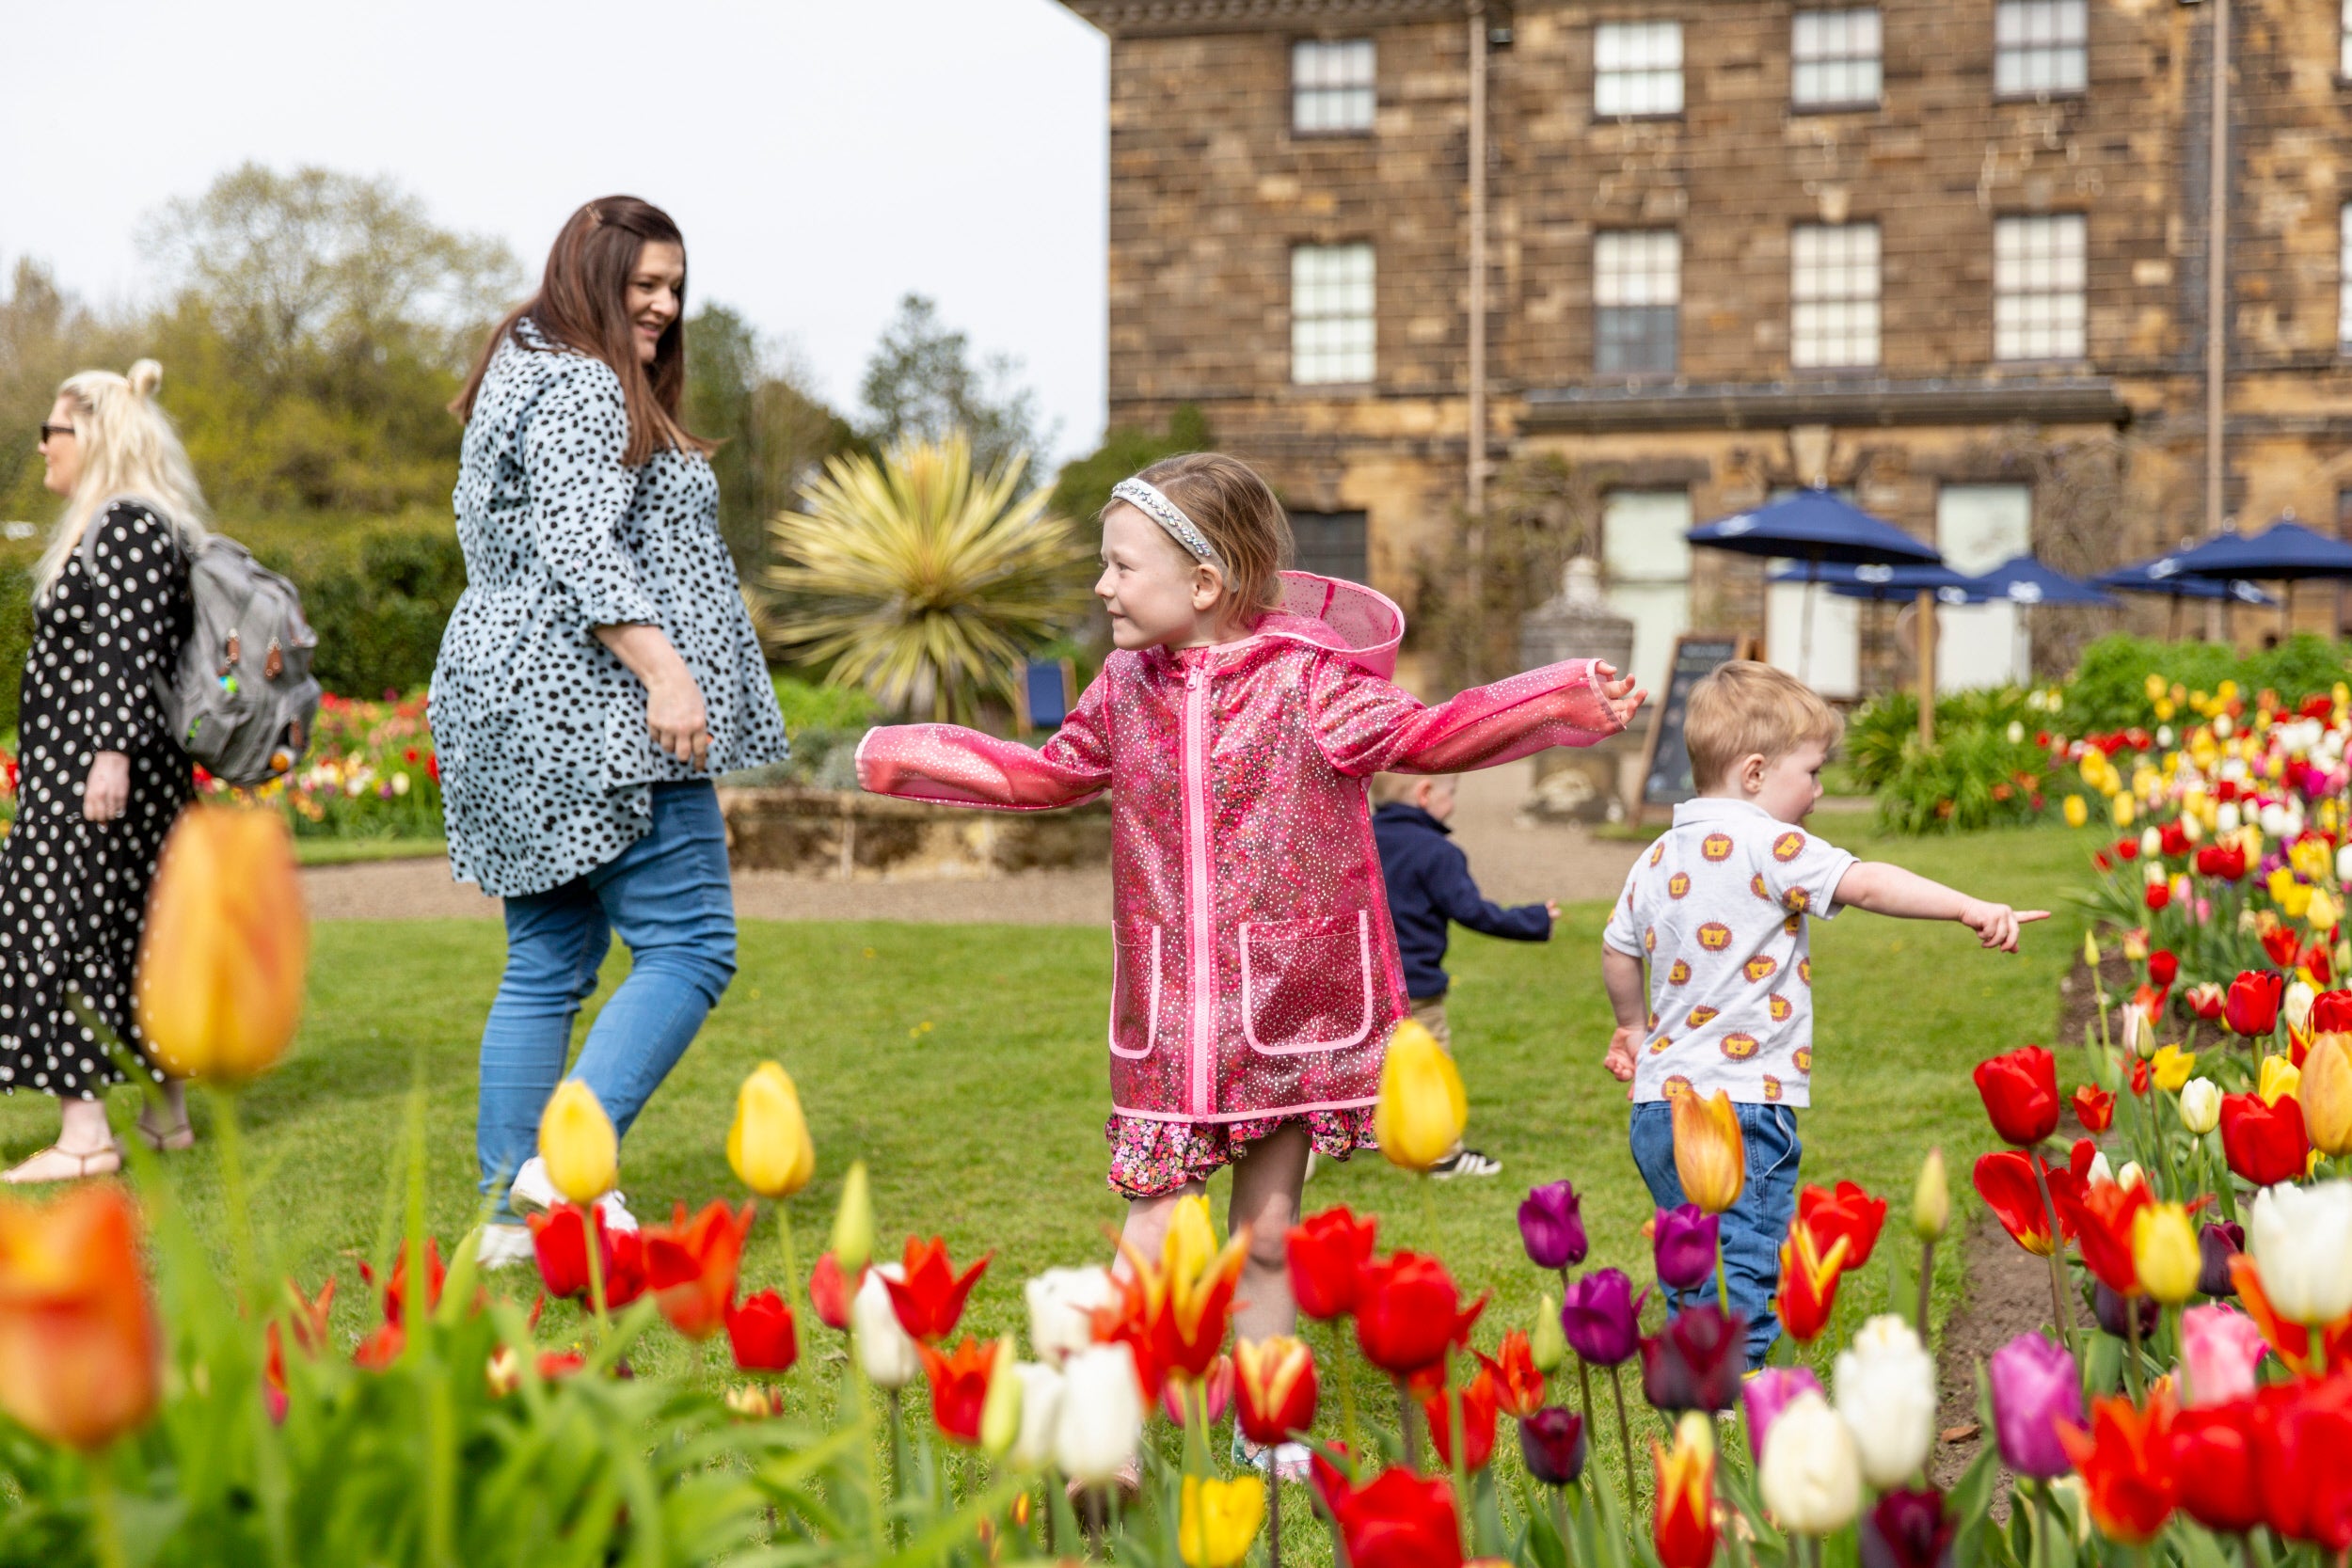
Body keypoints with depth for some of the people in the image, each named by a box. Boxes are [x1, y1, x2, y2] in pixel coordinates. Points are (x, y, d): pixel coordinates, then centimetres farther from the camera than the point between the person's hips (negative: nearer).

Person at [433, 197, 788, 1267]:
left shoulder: (524, 377, 25)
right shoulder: (581, 388, -9)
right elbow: (579, 550, -21)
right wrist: (664, 670, -25)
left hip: (513, 709, 11)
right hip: (594, 708, -11)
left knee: (546, 965, 9)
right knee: (686, 947, -11)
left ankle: (511, 1211, 9)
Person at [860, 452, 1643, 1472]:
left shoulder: (1307, 682, -7)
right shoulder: (1124, 689, 7)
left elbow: (1424, 736, -5)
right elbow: (1049, 775, 24)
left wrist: (1564, 700, -16)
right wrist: (914, 759, 28)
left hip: (1288, 1007, -2)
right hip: (1167, 1015, 2)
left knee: (1267, 1230, 10)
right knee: (1151, 1232, -2)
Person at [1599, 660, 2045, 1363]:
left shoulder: (1658, 858, 13)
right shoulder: (1768, 848, -12)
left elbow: (1617, 949, 23)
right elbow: (1865, 884, -22)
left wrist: (1633, 1024, 39)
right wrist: (1971, 908, -24)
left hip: (1660, 1099, 8)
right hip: (1739, 1102, -8)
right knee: (1746, 1262, -3)